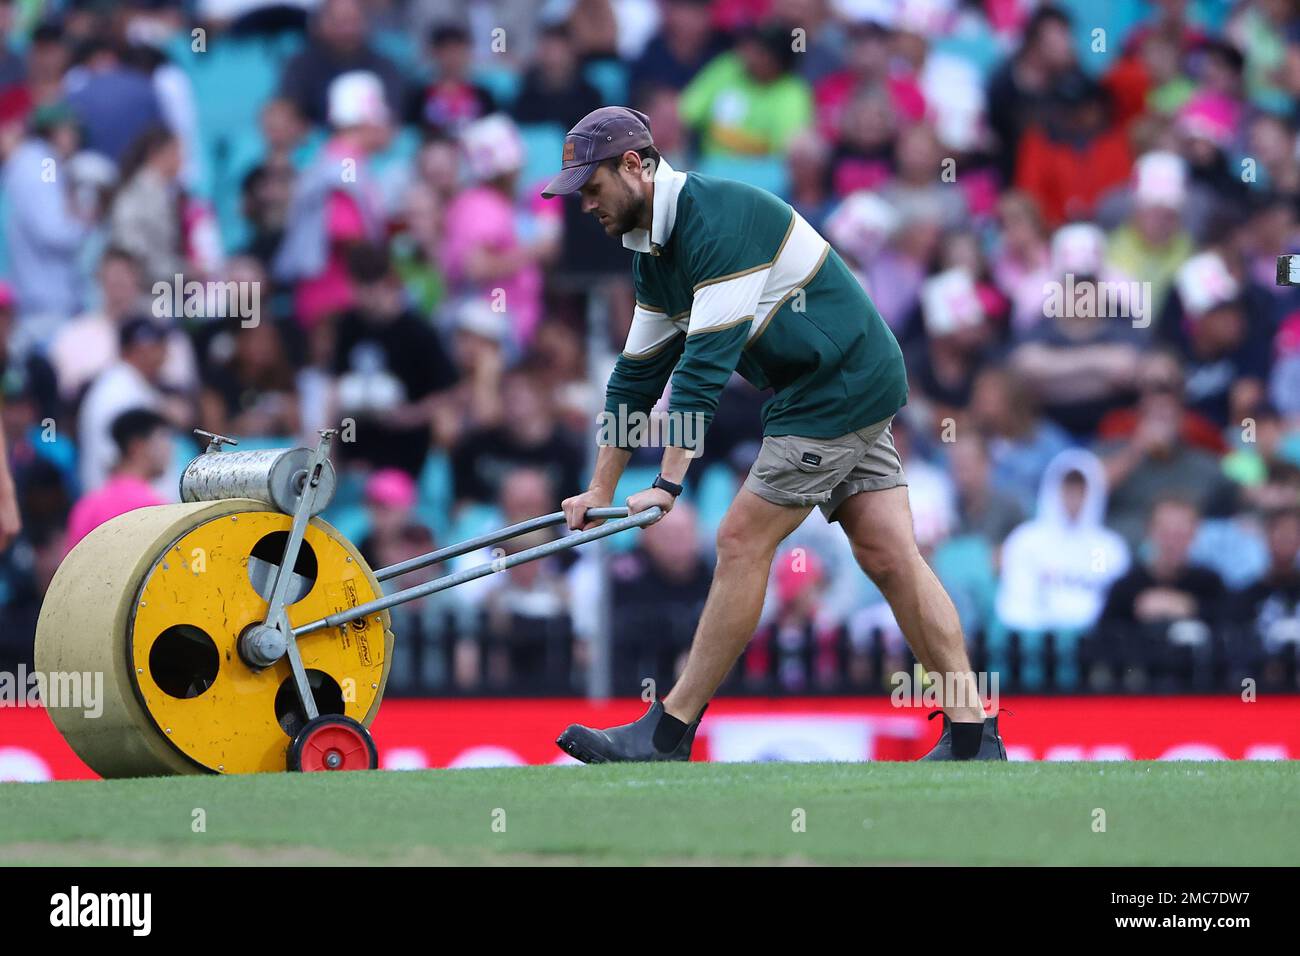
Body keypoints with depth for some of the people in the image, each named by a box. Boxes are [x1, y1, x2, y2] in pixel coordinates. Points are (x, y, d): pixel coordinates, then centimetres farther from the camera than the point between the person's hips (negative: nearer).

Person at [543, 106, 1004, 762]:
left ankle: (668, 734, -5)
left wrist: (668, 483, -29)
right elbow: (639, 372, 17)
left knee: (742, 543, -8)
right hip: (858, 387, 10)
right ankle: (972, 734, 2)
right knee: (888, 557, 4)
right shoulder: (654, 250, 10)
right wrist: (601, 491, 15)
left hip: (839, 386, -10)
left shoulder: (720, 217, -21)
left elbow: (708, 360, -27)